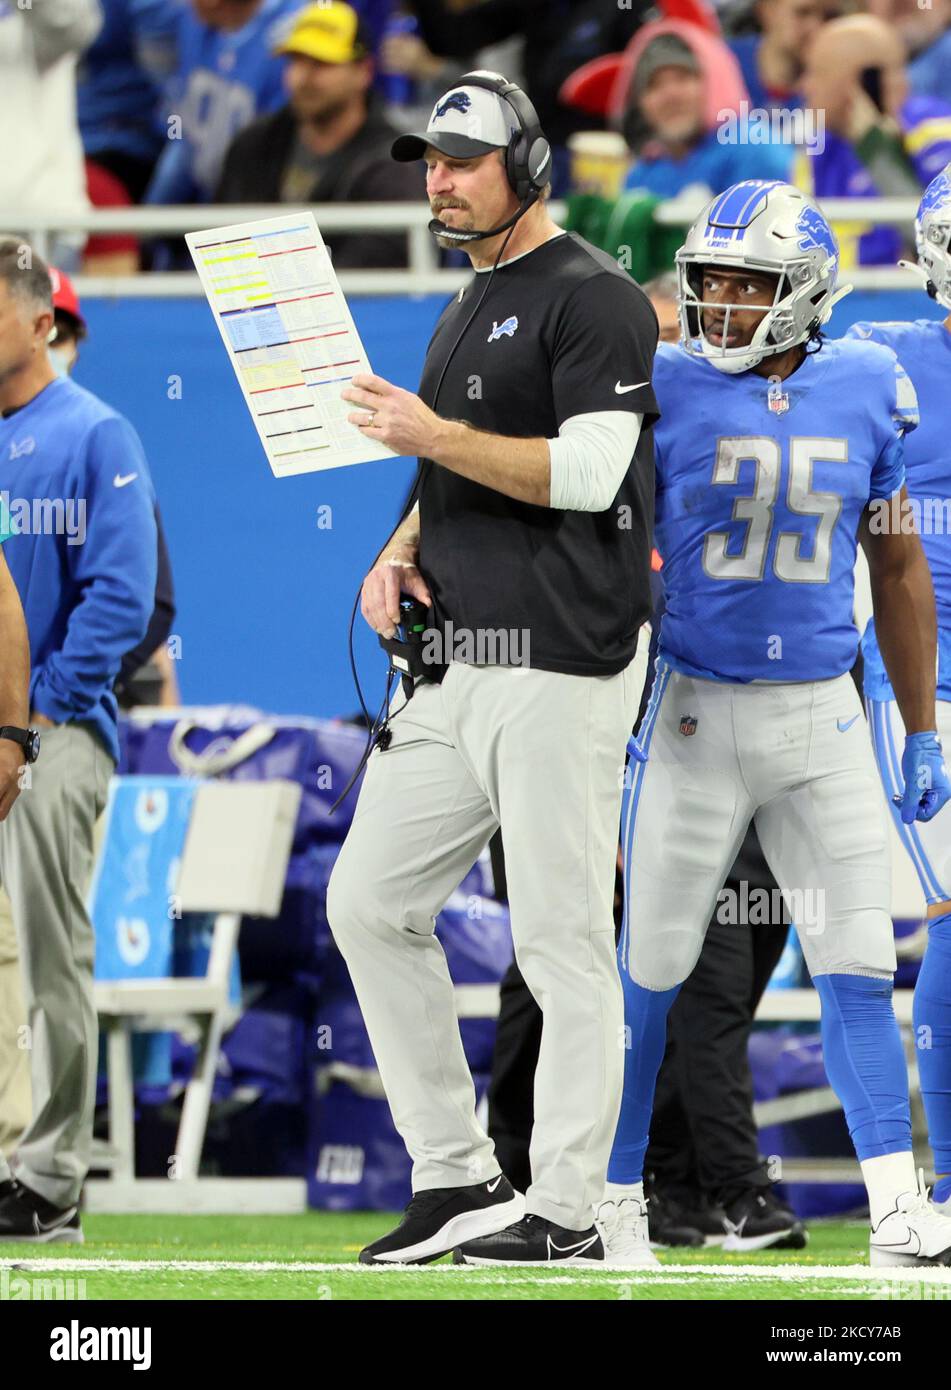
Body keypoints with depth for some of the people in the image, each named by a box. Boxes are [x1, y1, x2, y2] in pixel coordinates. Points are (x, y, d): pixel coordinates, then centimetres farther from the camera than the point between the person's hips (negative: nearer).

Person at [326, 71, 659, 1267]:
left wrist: (436, 435, -20)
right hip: (457, 668, 10)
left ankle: (564, 1211, -3)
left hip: (558, 670, -10)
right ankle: (456, 1179, 13)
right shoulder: (465, 314, 22)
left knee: (563, 940, -7)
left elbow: (587, 471, -17)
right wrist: (402, 552, 9)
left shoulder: (591, 297, -7)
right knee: (369, 902, 7)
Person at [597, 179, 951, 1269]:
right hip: (696, 714, -2)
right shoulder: (665, 390, -6)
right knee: (653, 965, 3)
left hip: (821, 714, 2)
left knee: (858, 968, -1)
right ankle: (613, 1200, 14)